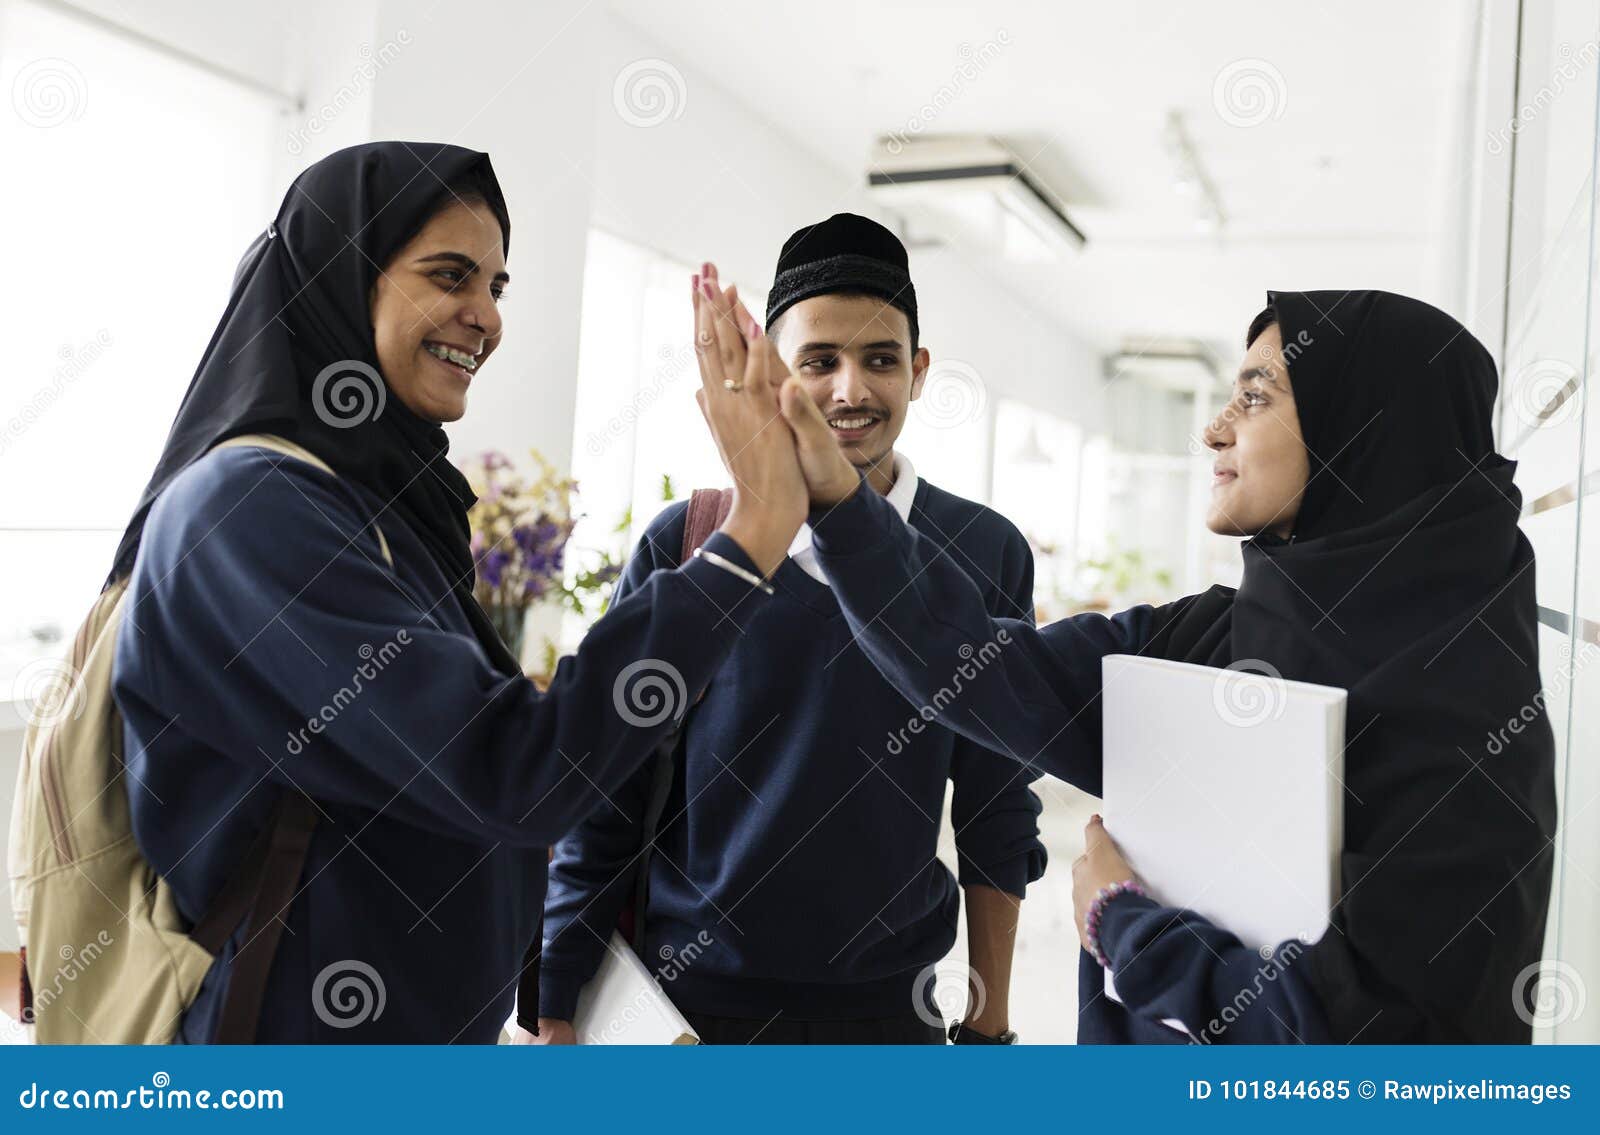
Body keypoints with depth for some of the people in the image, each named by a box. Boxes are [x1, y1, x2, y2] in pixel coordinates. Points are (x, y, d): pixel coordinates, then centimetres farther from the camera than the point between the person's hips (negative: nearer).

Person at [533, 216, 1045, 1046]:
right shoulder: (684, 542, -8)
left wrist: (988, 1024, 3)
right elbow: (606, 796, -4)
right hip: (690, 993, -1)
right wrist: (556, 1010, -3)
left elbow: (996, 813, 1)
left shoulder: (985, 554, -4)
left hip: (889, 1004, 2)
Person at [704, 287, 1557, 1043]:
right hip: (1136, 1025, 6)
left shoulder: (1462, 704, -21)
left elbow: (1362, 1023, -25)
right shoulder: (1210, 634, -3)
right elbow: (990, 672, -10)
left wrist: (1119, 920, -15)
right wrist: (834, 495, -16)